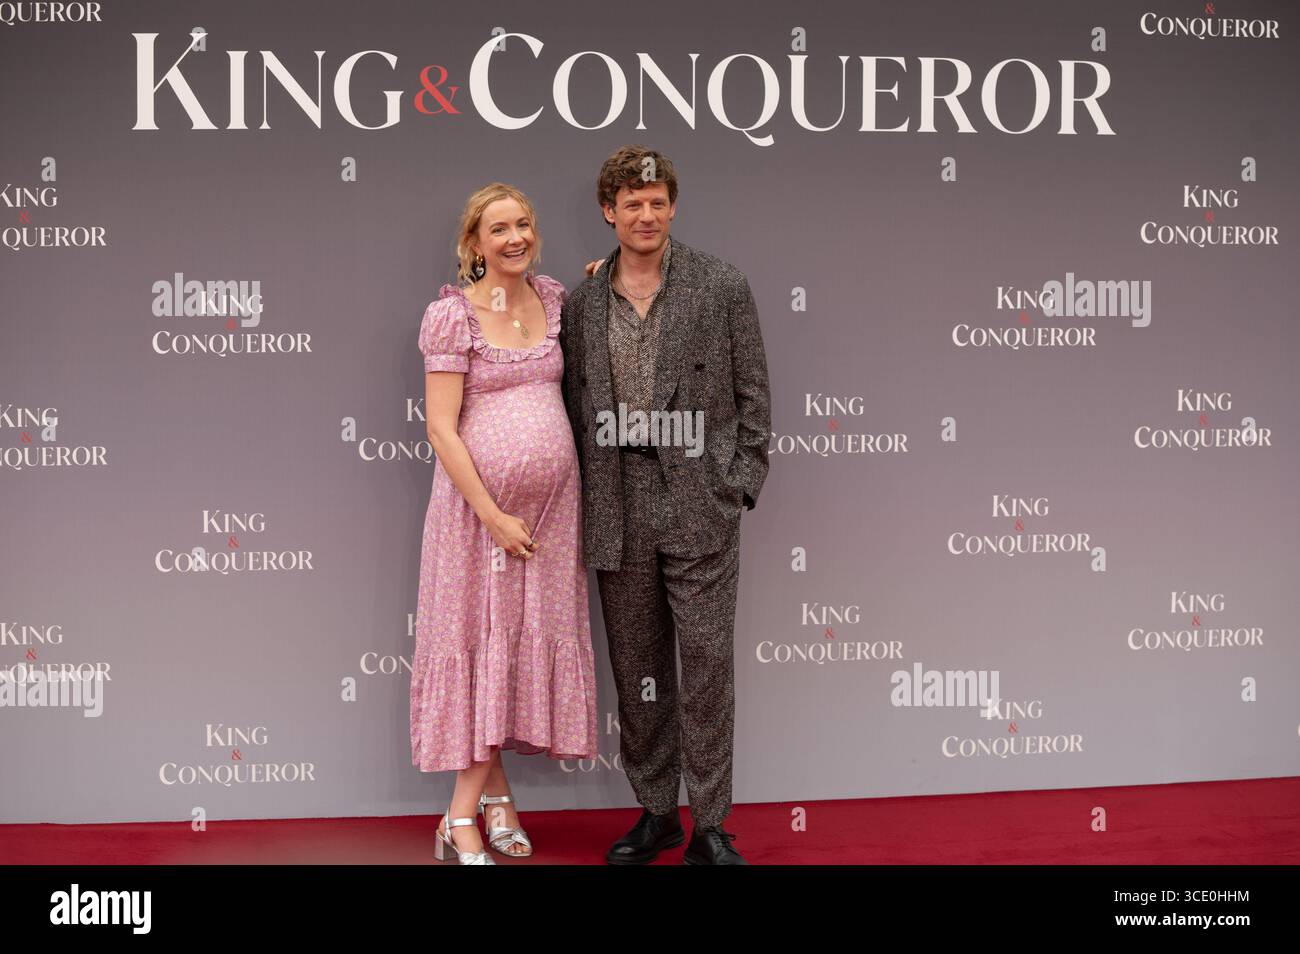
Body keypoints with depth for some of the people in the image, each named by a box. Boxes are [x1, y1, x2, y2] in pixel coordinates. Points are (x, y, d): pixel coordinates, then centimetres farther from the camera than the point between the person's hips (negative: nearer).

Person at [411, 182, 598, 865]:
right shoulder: (451, 314, -11)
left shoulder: (553, 298, 6)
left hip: (550, 502, 6)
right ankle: (485, 798, 11)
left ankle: (476, 805, 19)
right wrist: (494, 515, -17)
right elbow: (441, 428, -14)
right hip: (478, 502, -6)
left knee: (531, 640, 8)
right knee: (481, 641, 2)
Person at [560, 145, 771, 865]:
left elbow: (753, 395, 3)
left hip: (700, 505, -3)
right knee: (635, 668, 10)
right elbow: (574, 408, 12)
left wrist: (740, 487, -4)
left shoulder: (723, 287, 1)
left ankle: (710, 828, 10)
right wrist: (581, 505, 6)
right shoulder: (581, 302, 7)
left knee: (706, 665, -1)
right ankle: (655, 813, 24)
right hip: (618, 509, 3)